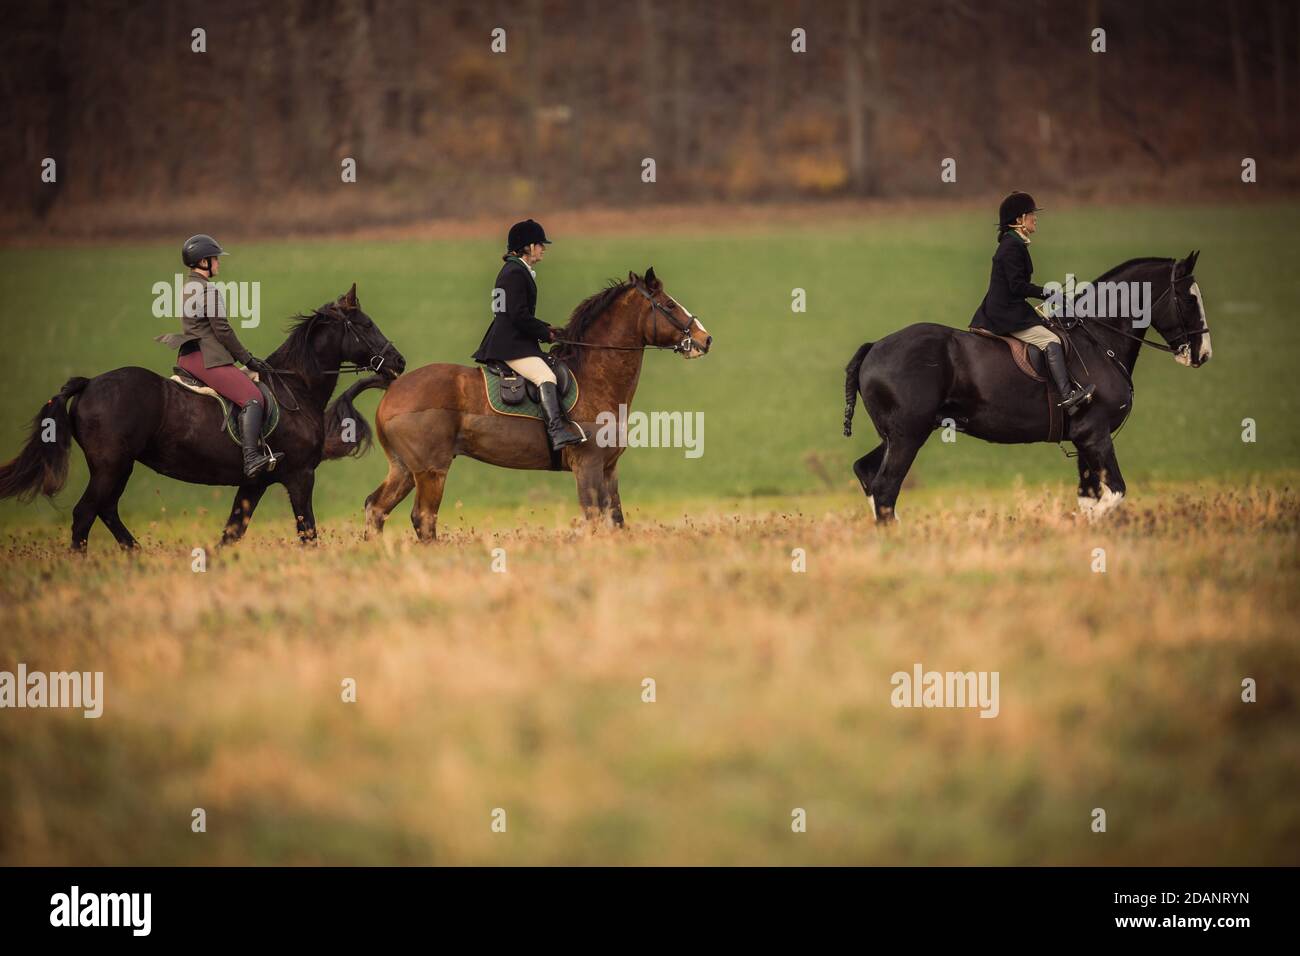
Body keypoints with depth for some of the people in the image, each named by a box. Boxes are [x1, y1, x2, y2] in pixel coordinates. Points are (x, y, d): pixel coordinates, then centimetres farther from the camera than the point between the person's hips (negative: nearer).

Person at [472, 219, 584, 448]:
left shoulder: (519, 271, 20)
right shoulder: (514, 273, -14)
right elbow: (519, 315, -20)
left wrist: (545, 328, 14)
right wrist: (545, 334, -10)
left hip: (514, 341, 12)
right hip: (511, 345, -12)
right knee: (546, 377, -28)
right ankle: (557, 431, -42)